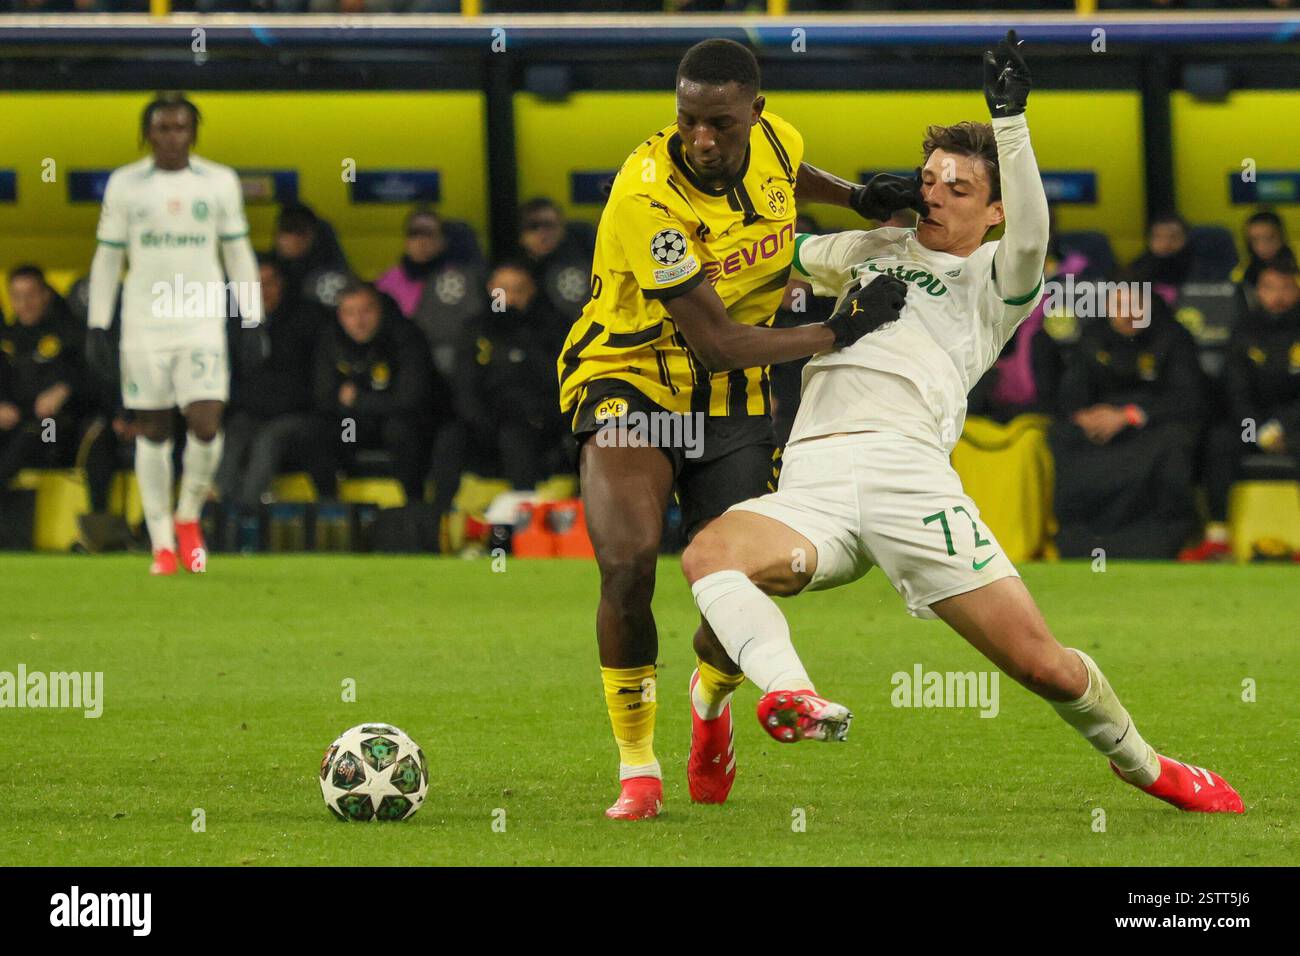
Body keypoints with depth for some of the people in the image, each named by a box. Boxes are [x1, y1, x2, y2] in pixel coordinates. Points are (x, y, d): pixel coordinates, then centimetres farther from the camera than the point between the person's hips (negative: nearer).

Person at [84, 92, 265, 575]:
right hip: (144, 323, 0)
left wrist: (252, 322, 6)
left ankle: (189, 516, 13)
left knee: (205, 424, -12)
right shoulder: (124, 185, 4)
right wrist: (97, 327, 2)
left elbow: (238, 254, 11)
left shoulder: (220, 182, 6)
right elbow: (107, 259, 7)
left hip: (203, 322, 0)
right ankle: (162, 543, 10)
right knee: (152, 432, 2)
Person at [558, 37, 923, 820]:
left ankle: (710, 701, 35)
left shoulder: (774, 140, -8)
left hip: (732, 403, 5)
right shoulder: (649, 194, -27)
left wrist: (859, 197, 6)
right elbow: (720, 343, -25)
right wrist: (842, 334, -22)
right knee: (628, 565, -27)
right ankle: (638, 768, -8)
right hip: (631, 380, -5)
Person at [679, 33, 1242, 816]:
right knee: (709, 554, -32)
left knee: (1042, 664, -11)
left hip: (906, 470, -3)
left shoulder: (995, 280, 17)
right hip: (811, 481, 3)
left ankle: (1146, 767, 17)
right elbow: (799, 252, 52)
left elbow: (1031, 238, -7)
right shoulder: (876, 251, 31)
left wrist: (1009, 119, -13)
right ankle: (795, 701, -54)